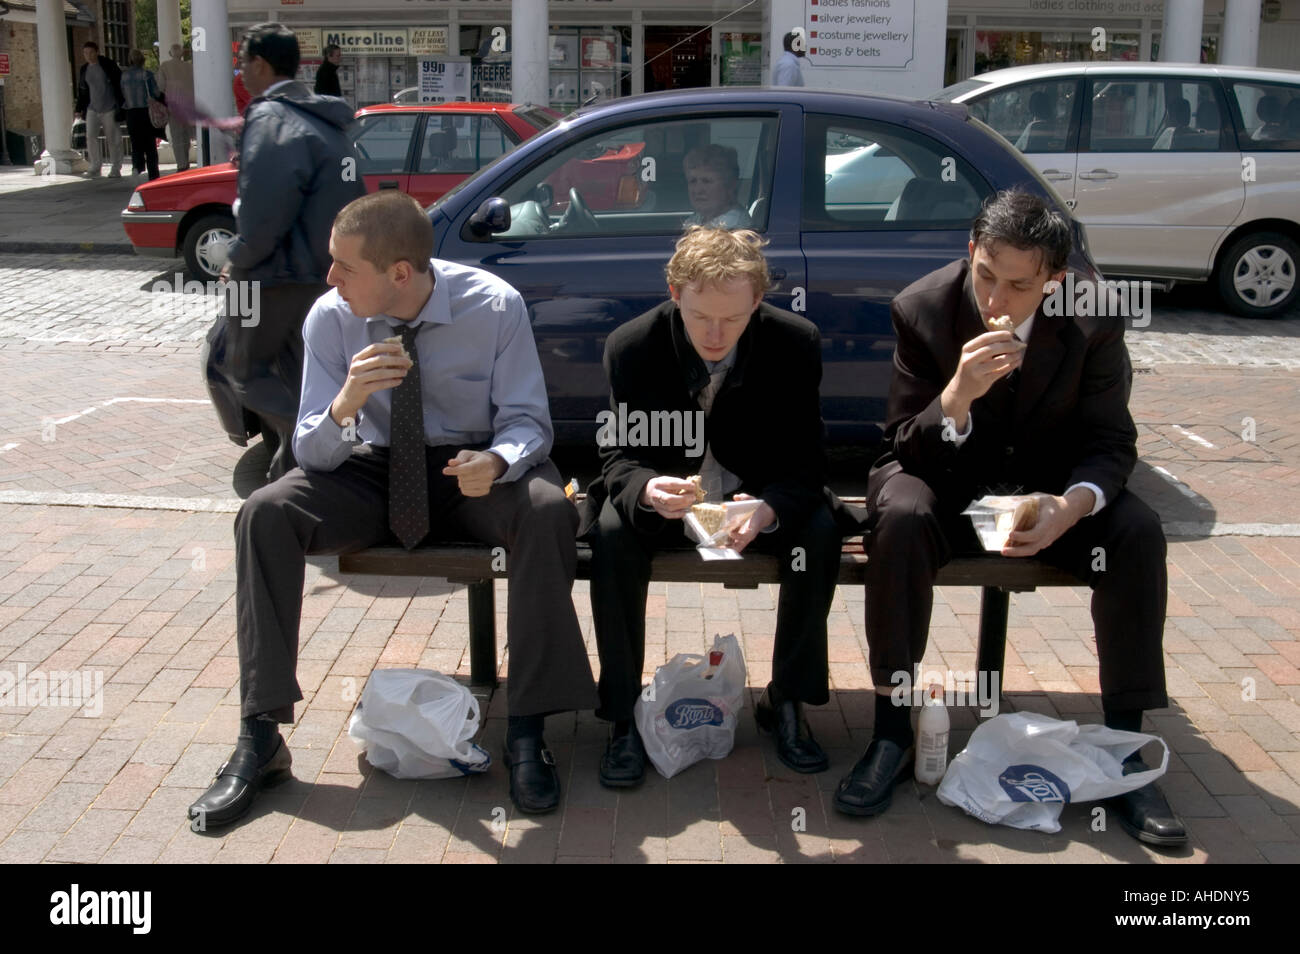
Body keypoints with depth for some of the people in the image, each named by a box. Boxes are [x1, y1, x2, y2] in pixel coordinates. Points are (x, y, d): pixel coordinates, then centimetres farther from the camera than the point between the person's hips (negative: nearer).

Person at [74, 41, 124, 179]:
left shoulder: (109, 65, -5)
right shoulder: (84, 69, 10)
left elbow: (120, 84, -3)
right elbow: (81, 90, 18)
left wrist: (121, 105, -8)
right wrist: (80, 109, 12)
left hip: (109, 109, -4)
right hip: (92, 109, 4)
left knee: (112, 139, 2)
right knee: (90, 137, -8)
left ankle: (116, 169, 11)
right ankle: (95, 168, -1)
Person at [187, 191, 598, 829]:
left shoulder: (495, 307, -16)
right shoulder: (331, 318, -10)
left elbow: (527, 420, -11)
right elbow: (311, 453, -9)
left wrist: (497, 461, -36)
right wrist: (345, 404, -33)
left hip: (471, 471, -2)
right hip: (374, 472, 2)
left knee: (549, 511, -34)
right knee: (264, 515, -24)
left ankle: (527, 732, -23)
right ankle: (260, 740, -17)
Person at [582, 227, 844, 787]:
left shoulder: (796, 343, -14)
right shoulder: (632, 347, -14)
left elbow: (805, 461, -14)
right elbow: (617, 455, -11)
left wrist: (769, 509, -37)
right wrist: (646, 489, -37)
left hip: (760, 496, 1)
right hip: (664, 497, 0)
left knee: (821, 532, -28)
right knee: (612, 533, -31)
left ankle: (785, 703, -8)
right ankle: (624, 715, -16)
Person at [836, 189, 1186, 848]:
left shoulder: (1092, 320, -14)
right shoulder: (922, 309, -17)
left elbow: (1111, 441, -7)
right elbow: (906, 448, -16)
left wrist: (1073, 505, -30)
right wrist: (956, 397, -38)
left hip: (1046, 482, 2)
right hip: (947, 481, -1)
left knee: (1138, 533, -25)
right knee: (901, 517, -34)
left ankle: (1123, 746, -12)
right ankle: (892, 736, -23)